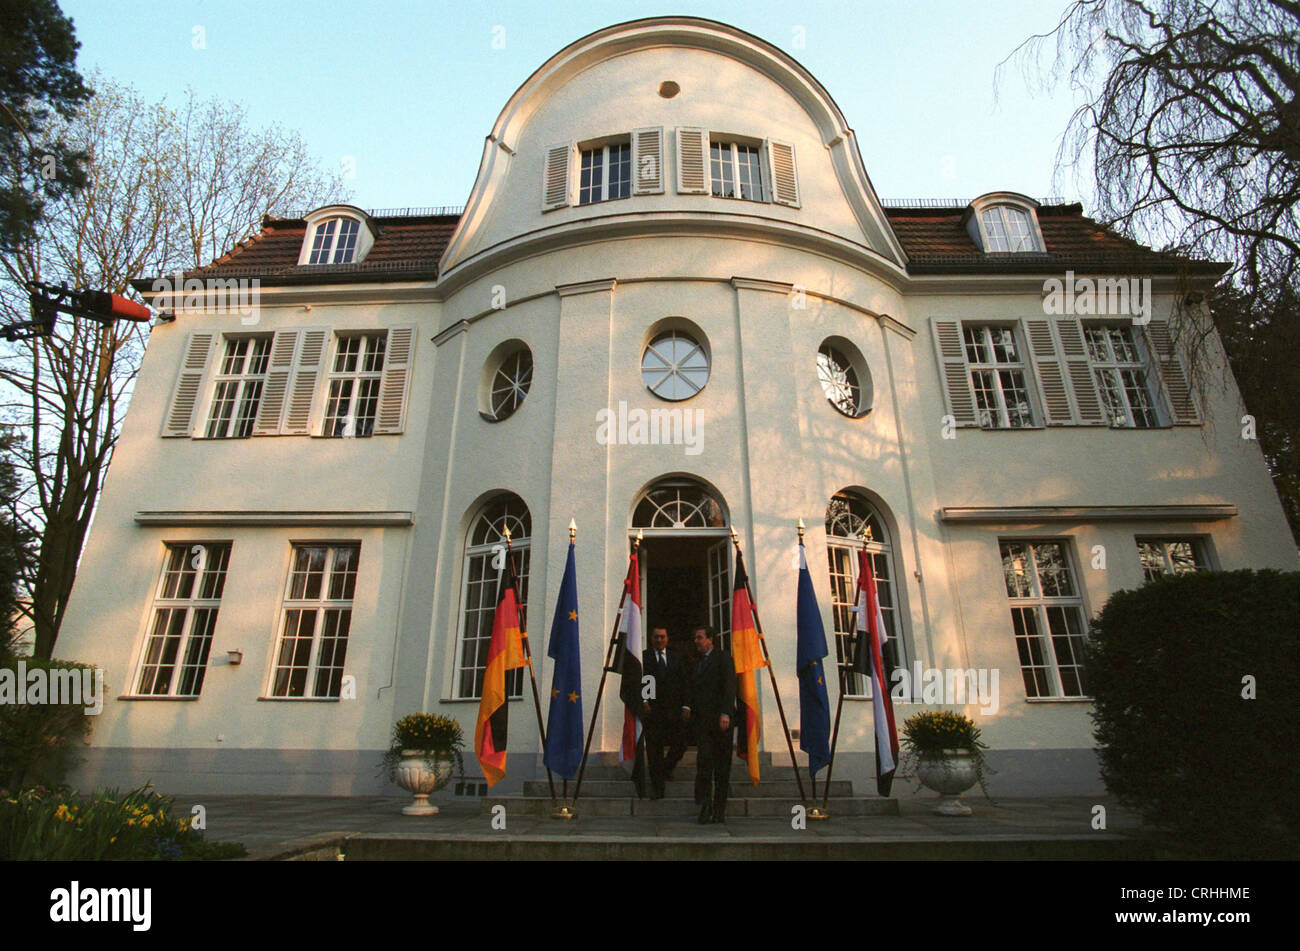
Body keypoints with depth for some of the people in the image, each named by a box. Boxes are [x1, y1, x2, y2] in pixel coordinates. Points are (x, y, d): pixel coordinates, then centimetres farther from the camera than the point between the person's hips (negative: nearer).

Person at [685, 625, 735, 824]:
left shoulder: (722, 659, 0)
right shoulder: (696, 662, 20)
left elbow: (729, 687, -8)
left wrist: (725, 714, -18)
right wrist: (688, 707, 7)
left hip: (720, 719, -4)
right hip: (701, 718, 4)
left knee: (722, 764, 2)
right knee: (705, 758, -11)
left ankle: (719, 809, 12)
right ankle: (706, 806, -4)